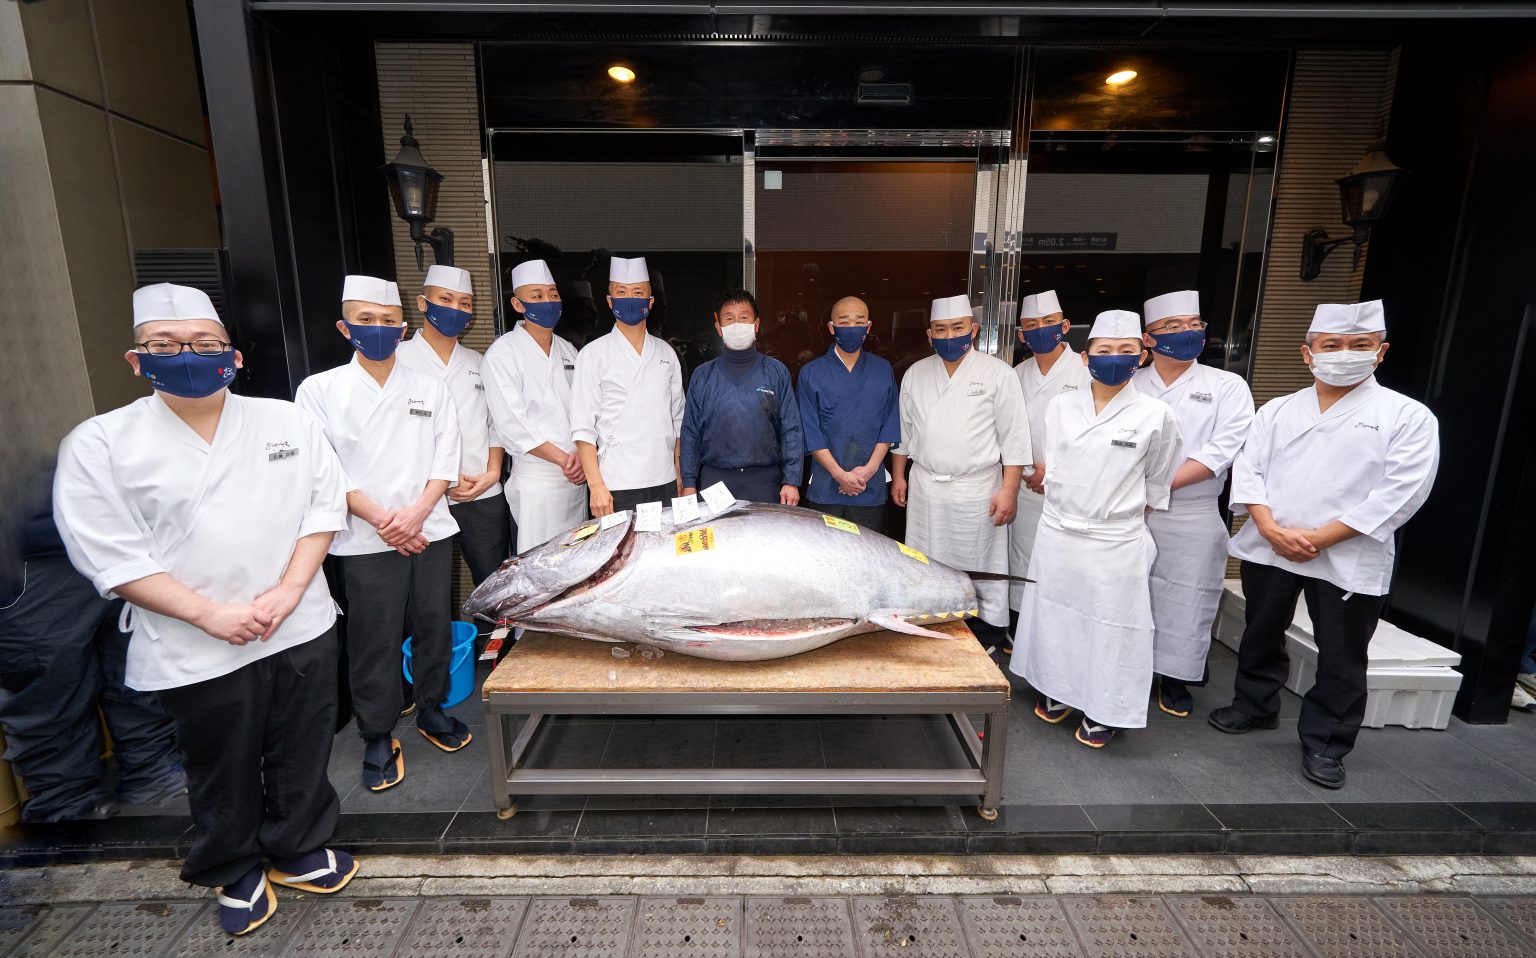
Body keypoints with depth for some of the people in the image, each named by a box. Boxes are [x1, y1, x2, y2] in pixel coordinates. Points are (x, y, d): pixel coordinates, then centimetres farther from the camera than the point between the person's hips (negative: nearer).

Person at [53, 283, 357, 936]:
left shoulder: (286, 421, 2)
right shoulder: (99, 444, -4)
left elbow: (324, 504, 0)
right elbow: (111, 556, -7)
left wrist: (288, 591, -11)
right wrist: (210, 614, -15)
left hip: (302, 631, 2)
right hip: (195, 653, -1)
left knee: (301, 757, 16)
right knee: (223, 773, 17)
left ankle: (298, 851, 41)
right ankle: (234, 874, 43)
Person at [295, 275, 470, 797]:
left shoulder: (430, 389, 8)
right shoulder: (320, 389, 2)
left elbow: (445, 459, 3)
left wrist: (417, 512, -11)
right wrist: (381, 518, -12)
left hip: (430, 531, 2)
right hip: (366, 539, -2)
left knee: (433, 626, 10)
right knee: (374, 640, 4)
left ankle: (430, 709, 31)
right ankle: (378, 737, 22)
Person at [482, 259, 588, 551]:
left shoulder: (568, 350, 12)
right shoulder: (503, 353, -6)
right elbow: (511, 423, -13)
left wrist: (582, 457, -8)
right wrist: (563, 459, -13)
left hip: (577, 478, 6)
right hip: (537, 480, -5)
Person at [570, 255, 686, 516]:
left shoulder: (666, 353, 10)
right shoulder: (593, 355, -1)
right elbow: (583, 428, -6)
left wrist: (681, 476, 8)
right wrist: (596, 486, -13)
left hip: (665, 483, 4)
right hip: (617, 487, -3)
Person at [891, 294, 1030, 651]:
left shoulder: (998, 374, -3)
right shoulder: (916, 373, 8)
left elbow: (1014, 438, -5)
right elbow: (904, 431, 15)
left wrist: (1009, 490, -10)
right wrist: (898, 477, 12)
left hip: (976, 491, -3)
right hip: (925, 489, 4)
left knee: (980, 568, 3)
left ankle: (988, 637, 20)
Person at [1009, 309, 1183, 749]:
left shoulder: (1155, 416, -6)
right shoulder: (1061, 406, 1)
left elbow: (1156, 485, 6)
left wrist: (1122, 513, 12)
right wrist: (1067, 511, 13)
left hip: (1115, 543, -3)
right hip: (1057, 534, 3)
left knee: (1109, 625, 6)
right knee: (1055, 615, 14)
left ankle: (1103, 712, 25)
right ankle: (1057, 692, 34)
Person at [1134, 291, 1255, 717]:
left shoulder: (1228, 387, 2)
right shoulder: (1129, 387, 7)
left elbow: (1221, 451, -10)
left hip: (1192, 518, -1)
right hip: (1129, 515, 1)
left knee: (1185, 599, 6)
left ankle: (1175, 677, 24)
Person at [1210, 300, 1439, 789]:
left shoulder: (1408, 416, -2)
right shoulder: (1277, 410, 7)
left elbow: (1399, 493, -10)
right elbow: (1248, 469, 1)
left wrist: (1320, 538, -16)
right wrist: (1273, 530, -13)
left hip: (1348, 559, -2)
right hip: (1267, 547, 3)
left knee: (1341, 657, 7)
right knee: (1261, 634, 17)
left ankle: (1325, 743, 25)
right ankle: (1255, 705, 37)